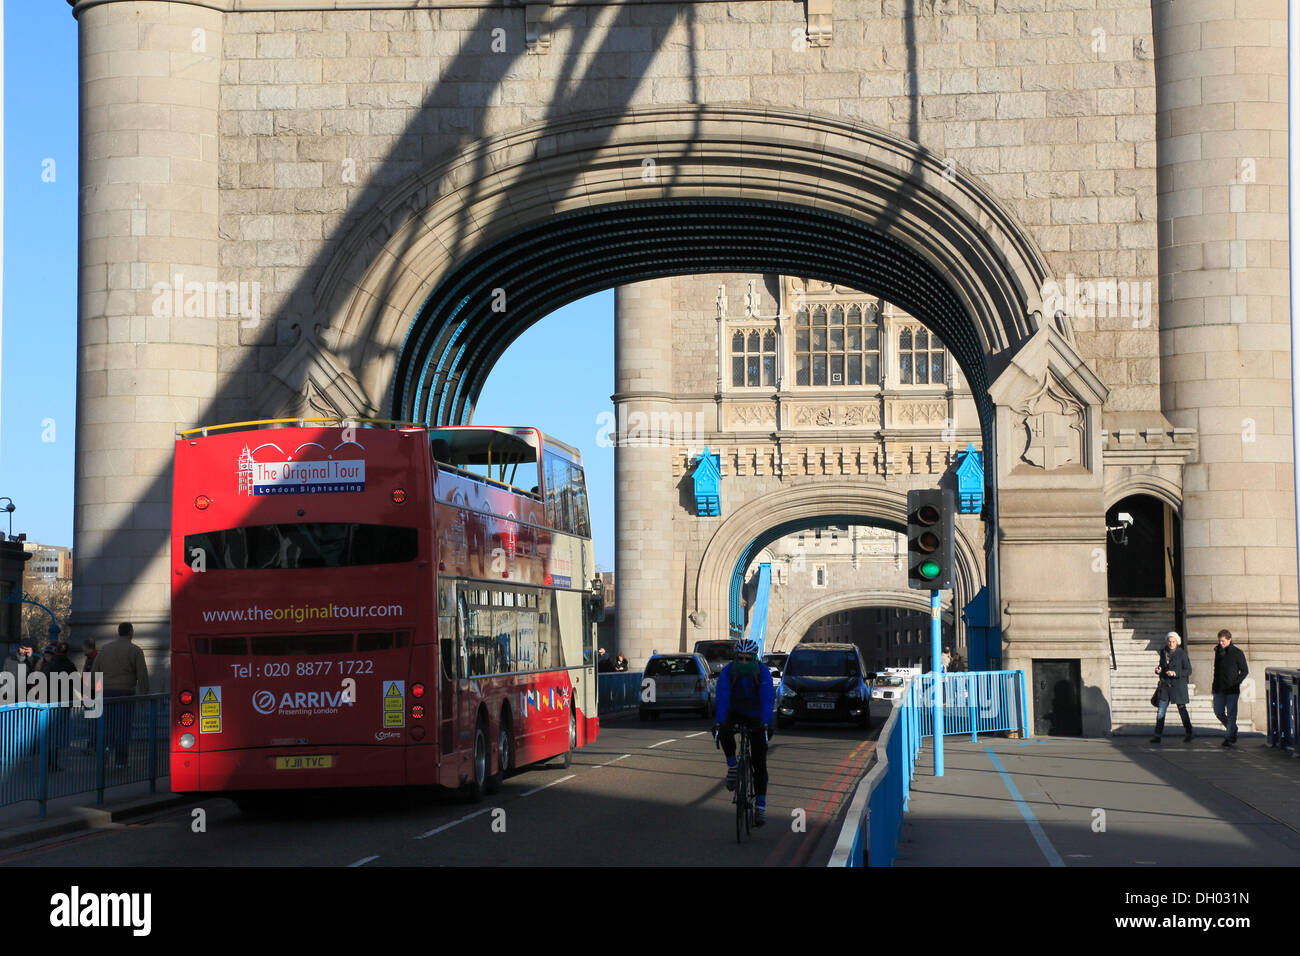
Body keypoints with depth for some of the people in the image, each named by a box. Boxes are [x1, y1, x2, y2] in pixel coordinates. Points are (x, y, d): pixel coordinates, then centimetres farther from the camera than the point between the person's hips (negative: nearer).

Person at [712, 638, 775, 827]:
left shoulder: (763, 673, -21)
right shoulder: (727, 672, -20)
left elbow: (767, 699, -31)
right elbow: (722, 698, -30)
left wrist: (766, 724, -45)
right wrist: (719, 722, -45)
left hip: (756, 716, -1)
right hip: (735, 712, 1)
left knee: (760, 762, -7)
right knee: (725, 731, -36)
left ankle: (761, 805, -2)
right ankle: (732, 766, -13)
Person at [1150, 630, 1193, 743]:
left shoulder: (1182, 654, -6)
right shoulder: (1163, 653, 9)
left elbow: (1188, 671, -8)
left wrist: (1175, 673, -20)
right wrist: (1158, 670, -2)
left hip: (1178, 685, -4)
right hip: (1165, 685, 4)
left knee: (1182, 709, 7)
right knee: (1160, 711, -3)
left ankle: (1188, 733, 22)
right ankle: (1157, 735, -2)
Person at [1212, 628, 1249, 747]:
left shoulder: (1237, 653, -7)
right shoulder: (1218, 651, 9)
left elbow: (1245, 671, -3)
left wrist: (1236, 683, -14)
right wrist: (1214, 683, 12)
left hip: (1232, 689, -5)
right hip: (1219, 689, 5)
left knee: (1231, 714, -3)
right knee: (1218, 712, 6)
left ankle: (1230, 738, 3)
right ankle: (1232, 729, 27)